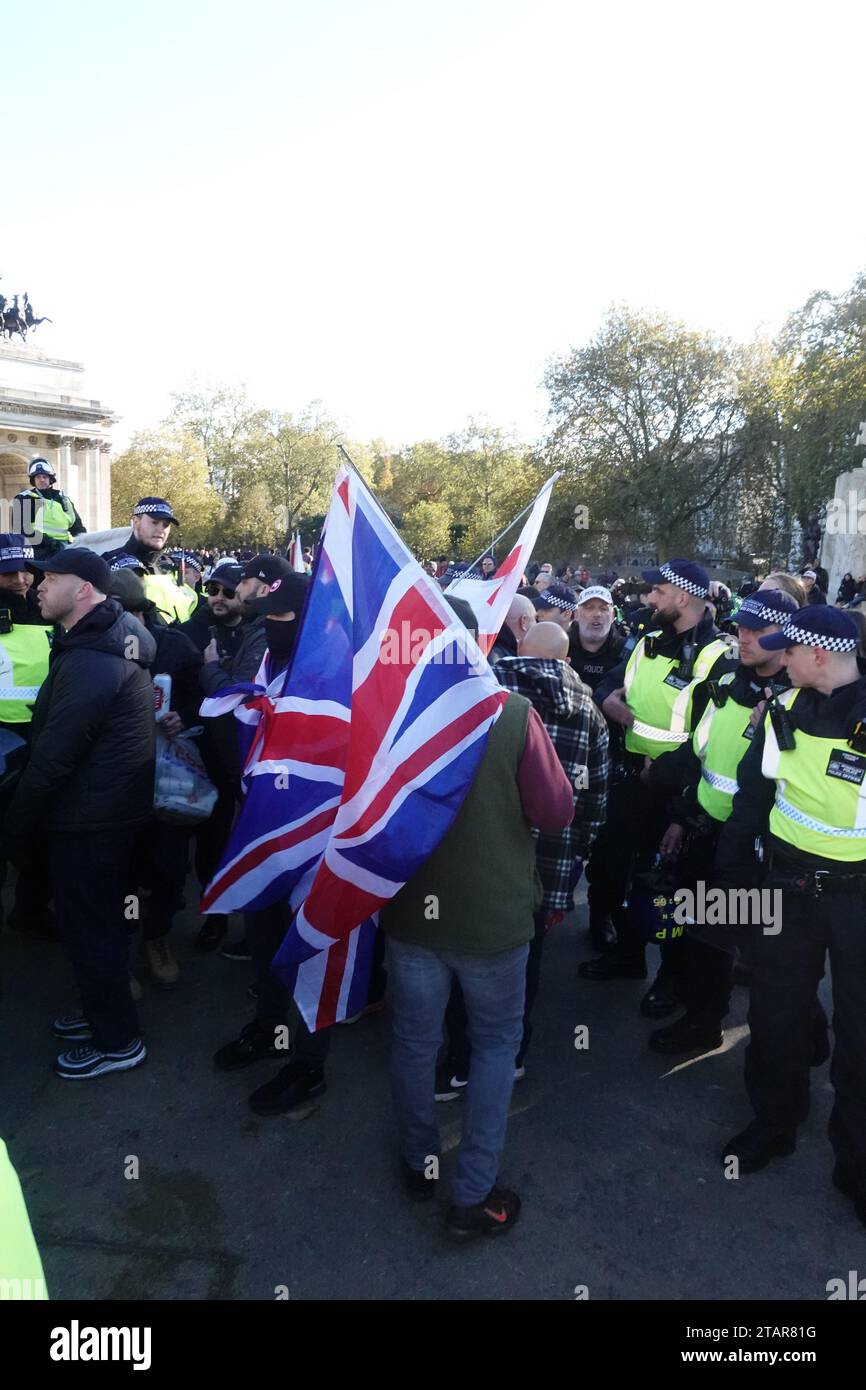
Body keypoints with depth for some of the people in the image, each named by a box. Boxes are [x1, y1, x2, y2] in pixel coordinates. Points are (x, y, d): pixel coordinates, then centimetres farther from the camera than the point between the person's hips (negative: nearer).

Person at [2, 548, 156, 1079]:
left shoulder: (88, 663, -24)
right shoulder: (117, 640, 6)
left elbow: (52, 759, -25)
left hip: (87, 818, -10)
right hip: (115, 806, 10)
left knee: (87, 926, 5)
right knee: (102, 918, 22)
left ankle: (117, 1041, 20)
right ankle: (105, 1011, 40)